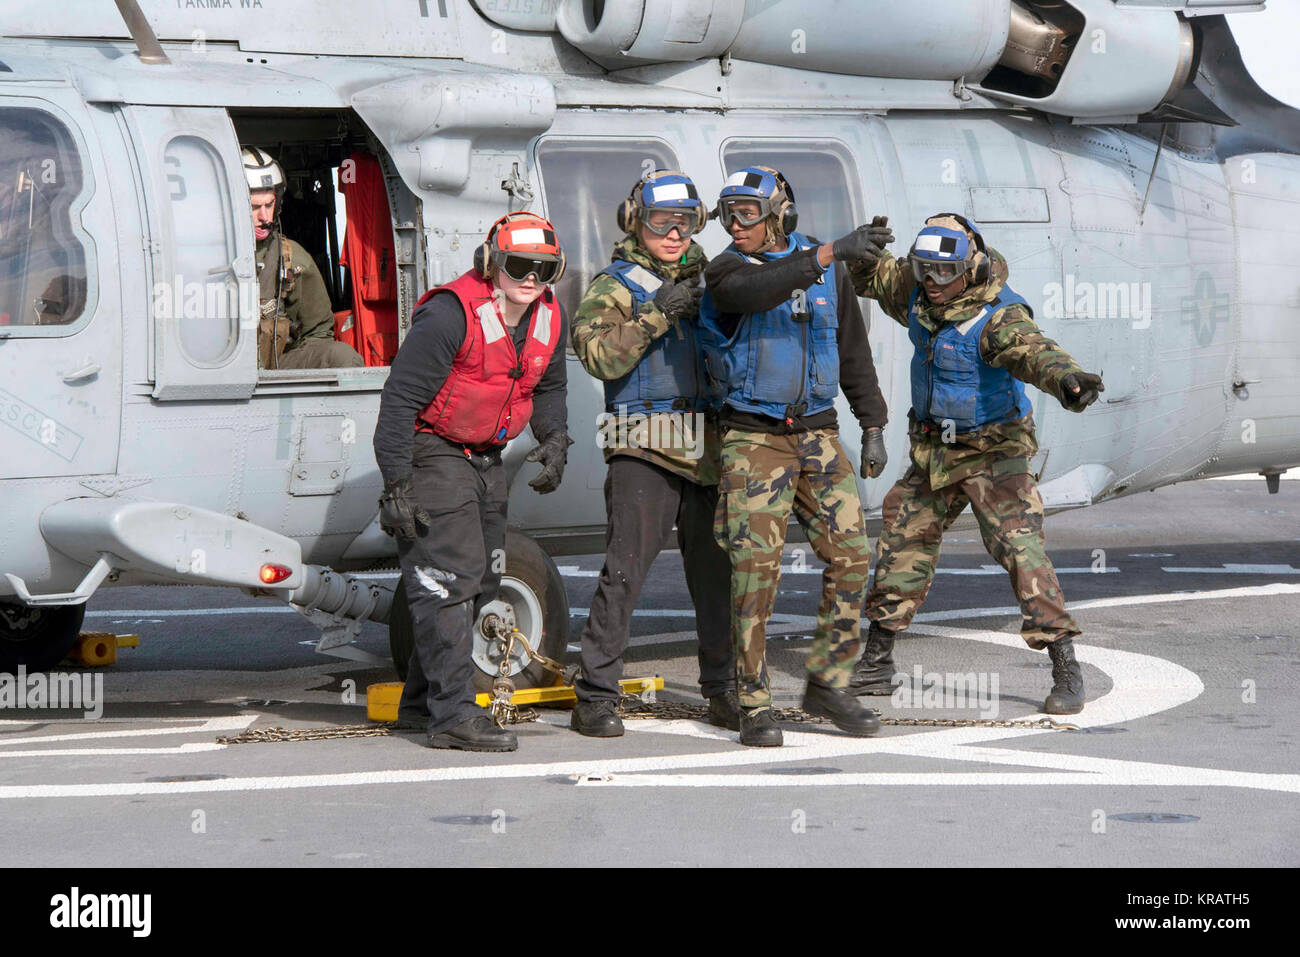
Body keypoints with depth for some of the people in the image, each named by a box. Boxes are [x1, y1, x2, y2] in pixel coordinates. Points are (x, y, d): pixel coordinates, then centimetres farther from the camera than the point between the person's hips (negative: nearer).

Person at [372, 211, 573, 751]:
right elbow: (399, 399, -22)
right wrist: (396, 485, -25)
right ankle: (453, 716, -14)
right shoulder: (450, 315, -24)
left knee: (480, 580, 14)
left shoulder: (548, 318, 0)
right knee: (449, 580, -14)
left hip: (485, 458, 9)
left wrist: (554, 438, 1)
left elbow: (548, 387, 20)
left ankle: (421, 701, 27)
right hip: (432, 456, -9)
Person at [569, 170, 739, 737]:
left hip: (707, 454, 5)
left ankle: (724, 693, 17)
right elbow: (598, 354, -14)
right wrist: (655, 315, -20)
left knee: (717, 573, 7)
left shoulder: (706, 282, 20)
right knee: (625, 572, -11)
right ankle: (596, 698, -8)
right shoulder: (615, 286, 3)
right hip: (644, 453, -5)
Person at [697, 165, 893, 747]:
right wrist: (828, 254, -39)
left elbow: (853, 351, 16)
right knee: (756, 570, -9)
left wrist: (872, 426, 13)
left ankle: (828, 684, 13)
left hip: (817, 435, 4)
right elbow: (754, 289, -30)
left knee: (851, 558, 0)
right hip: (754, 441, -4)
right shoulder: (725, 272, -5)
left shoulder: (827, 272, 8)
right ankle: (755, 706, -4)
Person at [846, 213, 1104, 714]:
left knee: (1019, 545, -18)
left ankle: (1066, 672, -15)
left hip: (993, 451, -8)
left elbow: (1032, 351, -49)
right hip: (934, 449, 8)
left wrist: (1067, 378, -70)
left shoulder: (997, 316, -28)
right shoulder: (920, 292, -5)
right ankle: (876, 666, 26)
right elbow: (873, 275, 15)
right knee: (903, 544, 13)